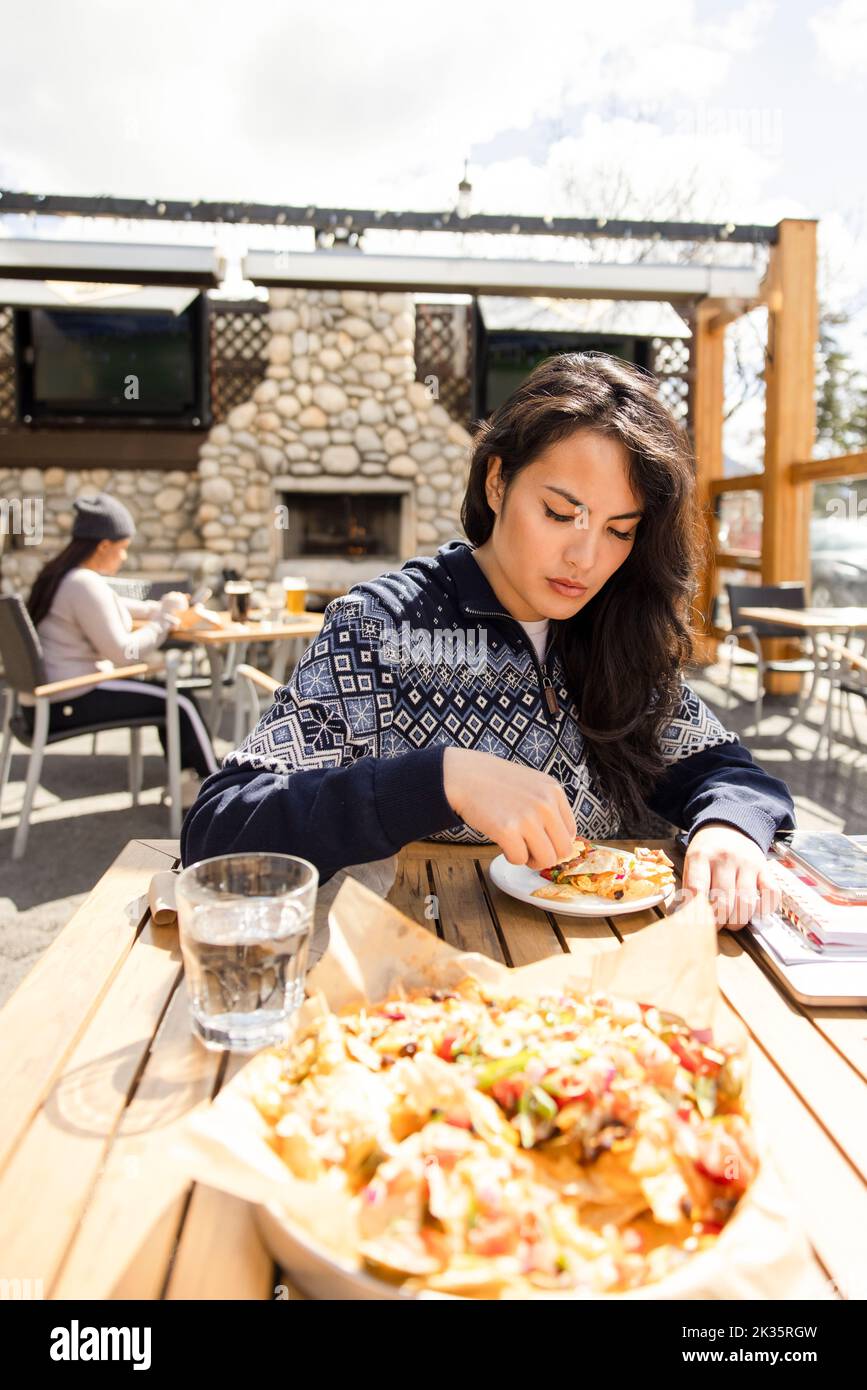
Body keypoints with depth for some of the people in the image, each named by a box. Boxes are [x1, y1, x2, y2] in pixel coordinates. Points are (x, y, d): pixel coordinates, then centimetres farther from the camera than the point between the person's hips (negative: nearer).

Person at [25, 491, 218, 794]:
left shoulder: (59, 574, 10)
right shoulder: (86, 585, -21)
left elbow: (111, 606, 25)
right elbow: (125, 653, -21)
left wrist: (160, 608, 12)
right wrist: (164, 617, -8)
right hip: (67, 705, -10)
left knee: (166, 694, 17)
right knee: (181, 704, -4)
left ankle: (186, 778, 24)